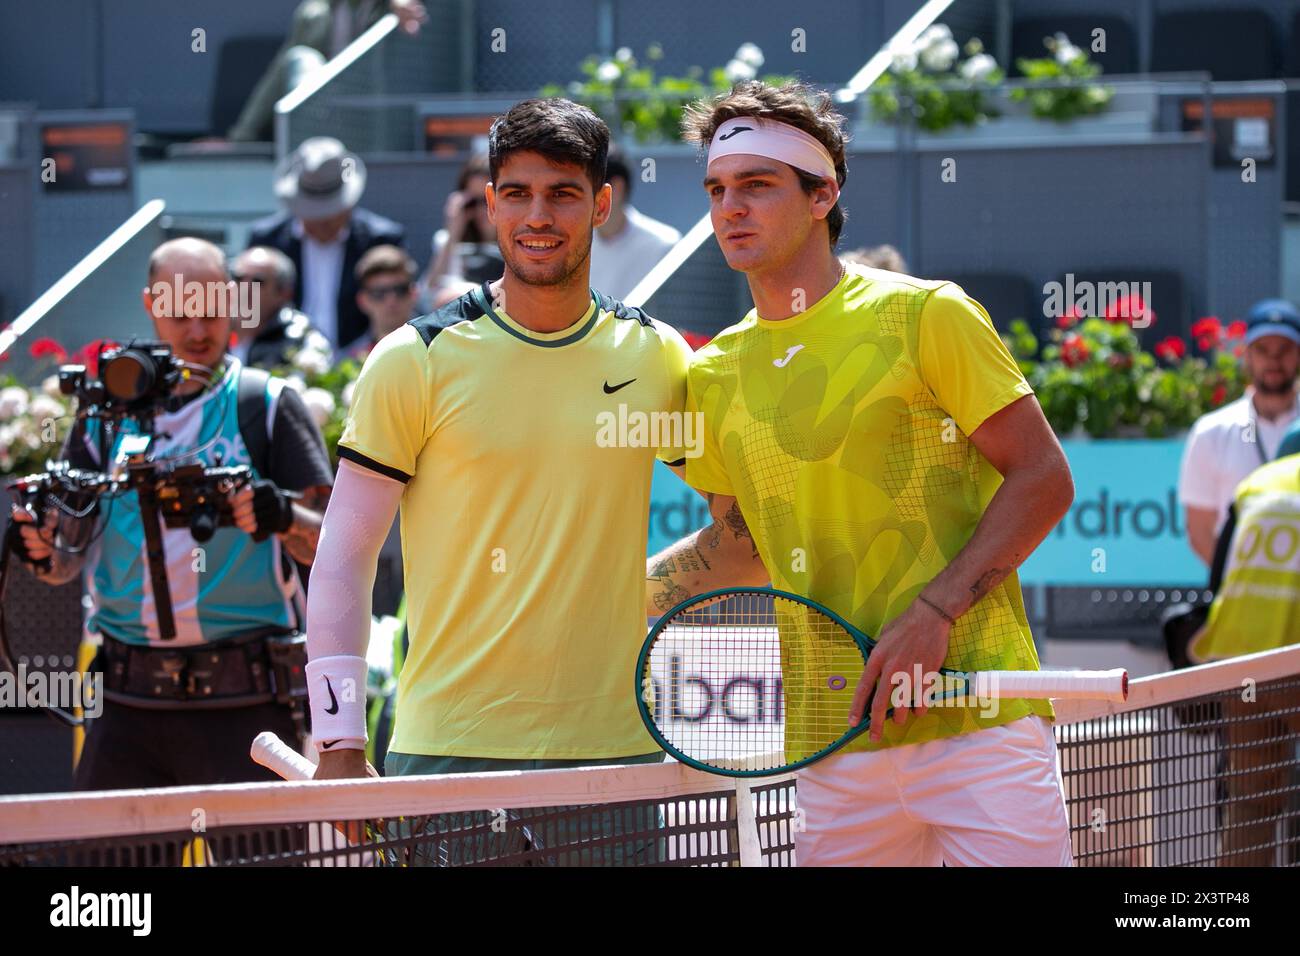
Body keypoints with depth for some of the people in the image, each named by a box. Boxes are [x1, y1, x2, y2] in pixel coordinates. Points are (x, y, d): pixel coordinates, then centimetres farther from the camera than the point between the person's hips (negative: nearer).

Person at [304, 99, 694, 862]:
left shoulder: (658, 357, 7)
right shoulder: (417, 361, -1)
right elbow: (343, 562, -1)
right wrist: (341, 746, -7)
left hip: (616, 748, 2)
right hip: (450, 753, -2)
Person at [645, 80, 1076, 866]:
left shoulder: (923, 316, -2)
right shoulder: (715, 376, 13)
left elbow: (1043, 479, -4)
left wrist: (933, 612, -14)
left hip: (977, 720, -5)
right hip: (837, 752, 5)